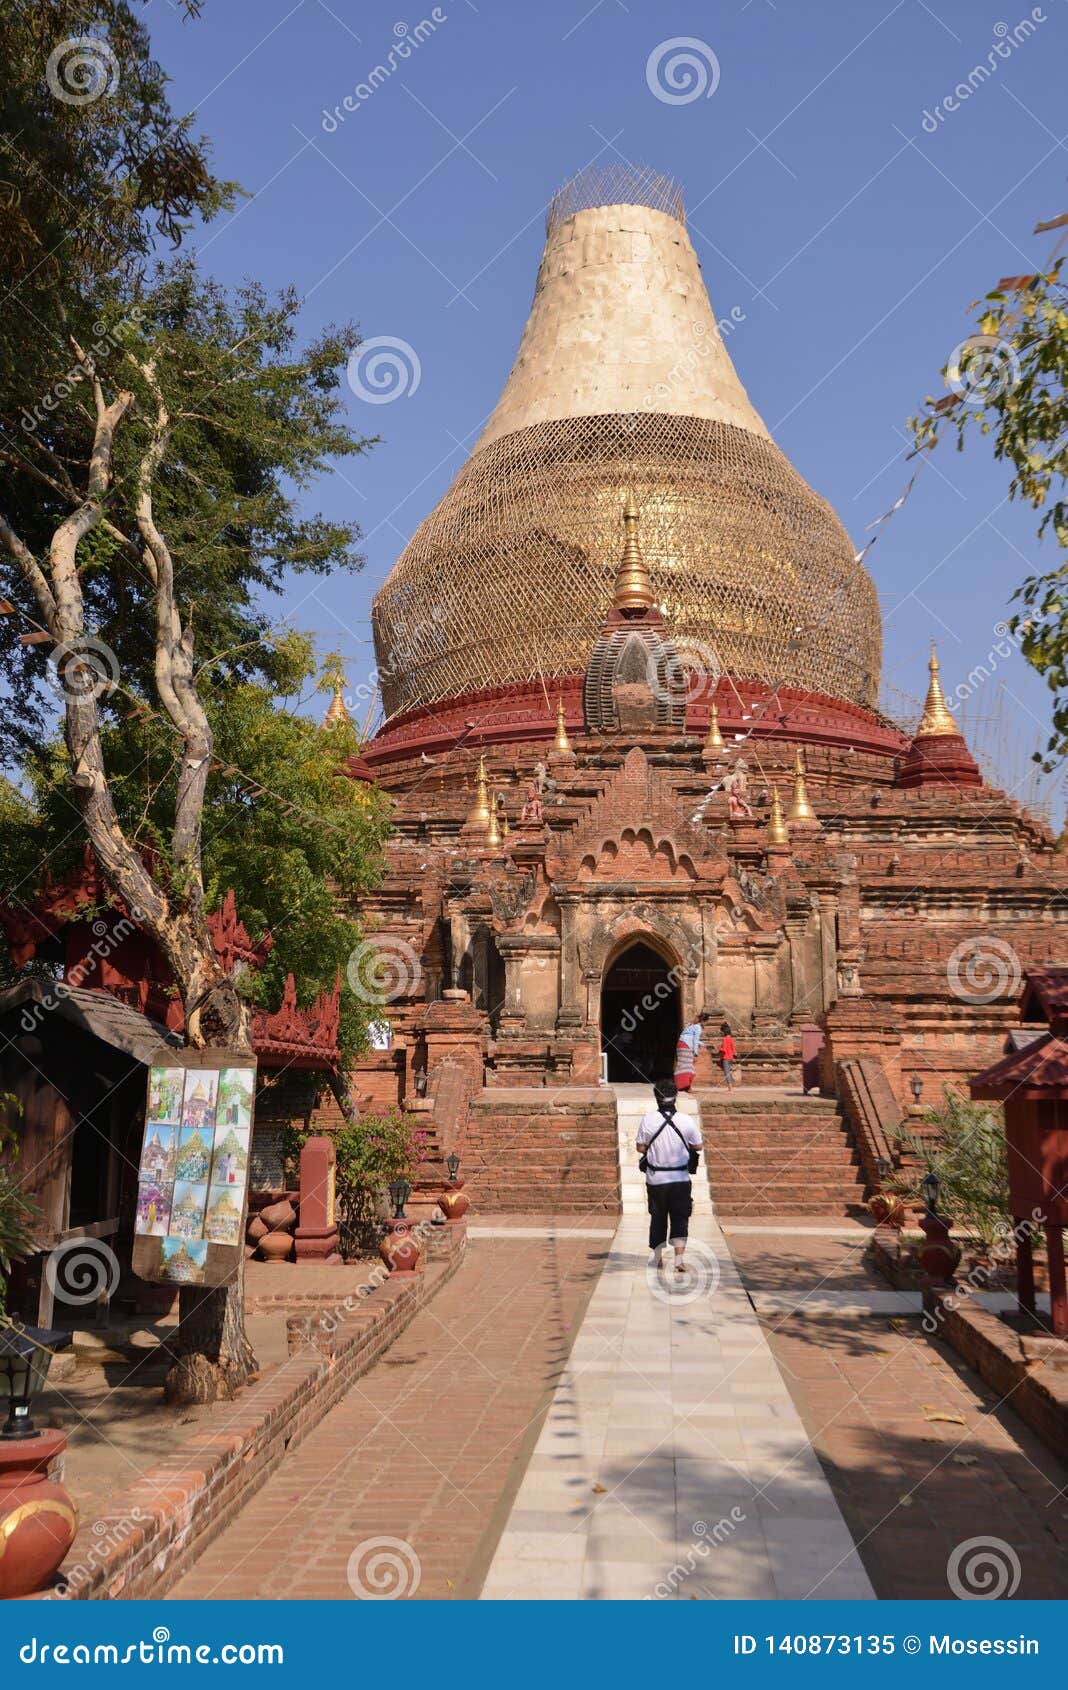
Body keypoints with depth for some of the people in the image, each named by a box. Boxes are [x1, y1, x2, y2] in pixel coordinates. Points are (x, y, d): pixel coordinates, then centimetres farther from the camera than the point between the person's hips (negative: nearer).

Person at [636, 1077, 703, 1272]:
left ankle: (657, 1257, 26)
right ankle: (679, 1257, -6)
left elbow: (641, 1148, -6)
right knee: (680, 1219, 6)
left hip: (655, 1178, 1)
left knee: (658, 1217, 16)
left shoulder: (647, 1119, -10)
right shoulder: (687, 1121, -9)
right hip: (681, 1179, -1)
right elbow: (698, 1147, 1)